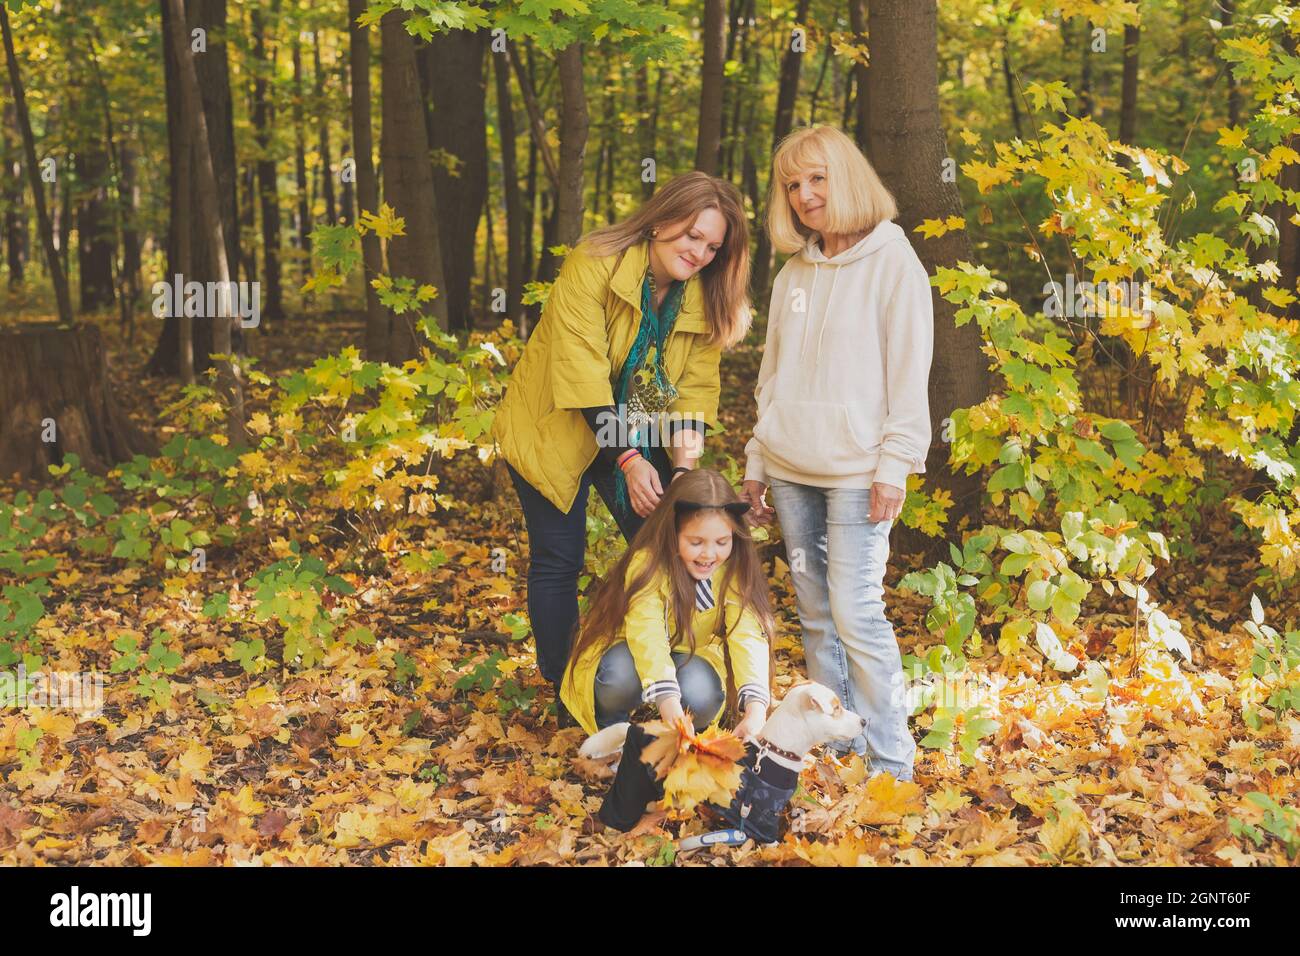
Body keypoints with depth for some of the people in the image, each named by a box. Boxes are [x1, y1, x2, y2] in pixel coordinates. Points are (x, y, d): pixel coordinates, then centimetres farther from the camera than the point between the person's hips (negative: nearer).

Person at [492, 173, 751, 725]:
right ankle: (566, 696, 13)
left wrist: (685, 463, -23)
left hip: (637, 434, 5)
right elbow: (583, 372, -29)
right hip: (555, 432, -5)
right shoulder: (593, 266, -24)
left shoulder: (703, 298, -7)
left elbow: (696, 388, -8)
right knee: (558, 561, -1)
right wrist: (627, 459, -34)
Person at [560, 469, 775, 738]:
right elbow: (646, 635, -41)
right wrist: (669, 704, -57)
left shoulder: (736, 570, -20)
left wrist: (756, 708, -50)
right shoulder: (648, 563, -29)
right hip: (636, 652, -2)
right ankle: (610, 729, -2)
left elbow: (749, 635, -32)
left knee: (699, 695, -33)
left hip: (692, 655, 2)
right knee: (621, 676, -36)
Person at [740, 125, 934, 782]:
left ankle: (891, 762, -1)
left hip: (856, 472, -6)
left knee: (855, 612, -11)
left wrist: (895, 465, -14)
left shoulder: (892, 261, -3)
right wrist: (756, 463, 15)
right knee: (816, 615, 8)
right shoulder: (792, 274, 15)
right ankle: (837, 746, 18)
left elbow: (909, 374, -8)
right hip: (790, 469, 6)